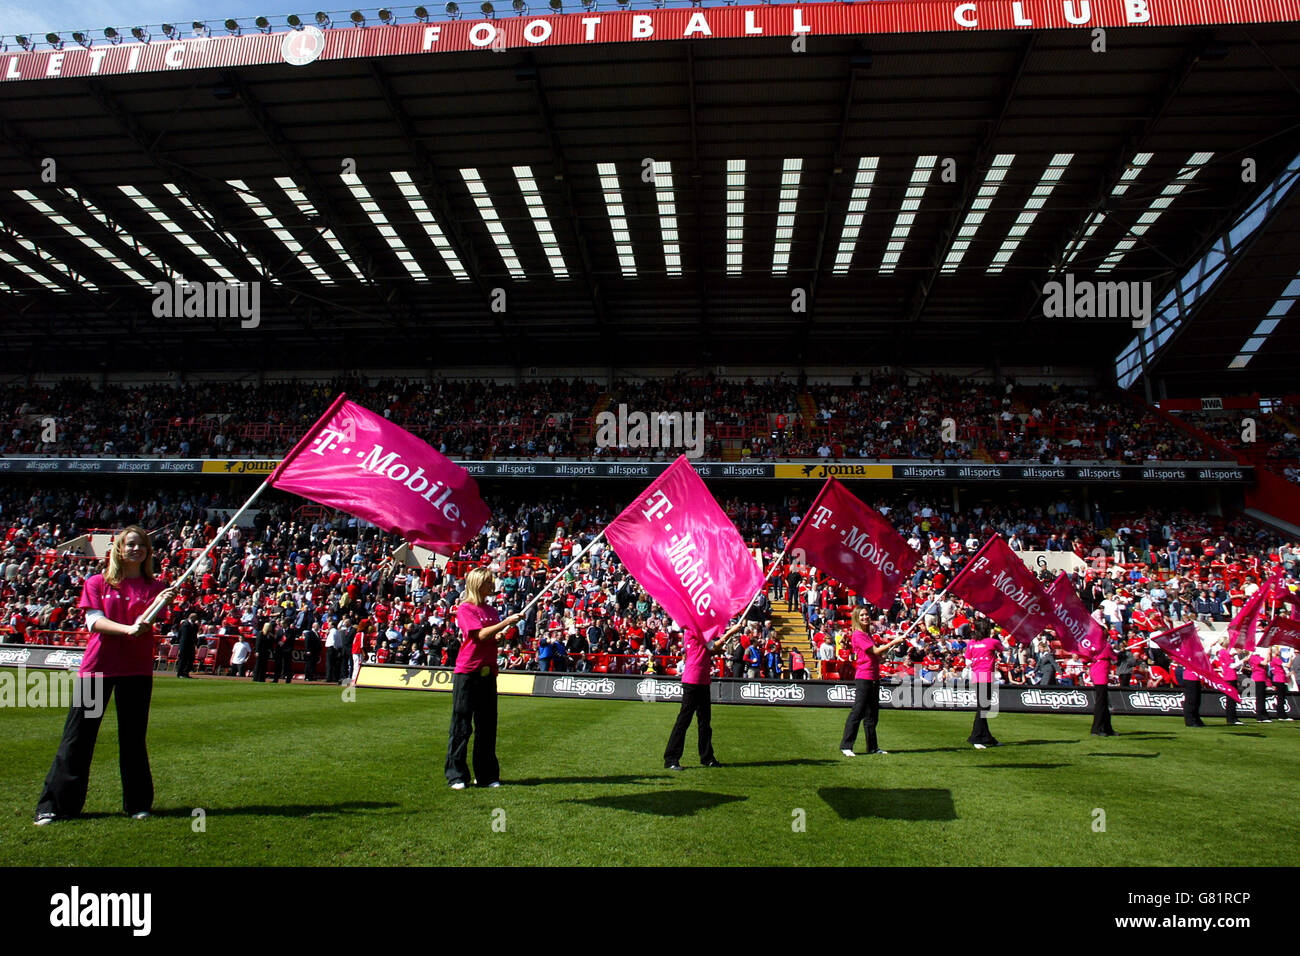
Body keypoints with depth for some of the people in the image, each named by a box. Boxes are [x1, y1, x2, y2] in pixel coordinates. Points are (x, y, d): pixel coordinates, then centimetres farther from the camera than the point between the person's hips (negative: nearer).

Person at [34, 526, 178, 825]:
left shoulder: (154, 587, 9)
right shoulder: (97, 583, 8)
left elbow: (142, 623, -5)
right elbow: (94, 620, -5)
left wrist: (159, 604, -26)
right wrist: (127, 628, -23)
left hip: (136, 668, 0)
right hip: (97, 665, 0)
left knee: (133, 738, 4)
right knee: (78, 736, 1)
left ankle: (138, 804, 14)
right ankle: (55, 805, 10)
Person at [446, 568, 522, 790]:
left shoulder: (491, 610, 15)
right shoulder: (465, 608, -6)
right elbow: (481, 634, -18)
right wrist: (506, 622, -18)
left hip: (488, 673, 7)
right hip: (466, 673, -7)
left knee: (487, 726, 9)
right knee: (461, 726, -2)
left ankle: (487, 775, 17)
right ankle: (456, 776, 6)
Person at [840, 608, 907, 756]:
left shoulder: (868, 634, 18)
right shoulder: (858, 634, -10)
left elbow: (877, 656, 22)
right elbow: (875, 651, -16)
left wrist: (891, 647, 9)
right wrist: (893, 642, -12)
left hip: (874, 678, 9)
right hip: (863, 678, -9)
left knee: (872, 714, 12)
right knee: (858, 712, -7)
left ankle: (872, 747, 20)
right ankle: (846, 746, -2)